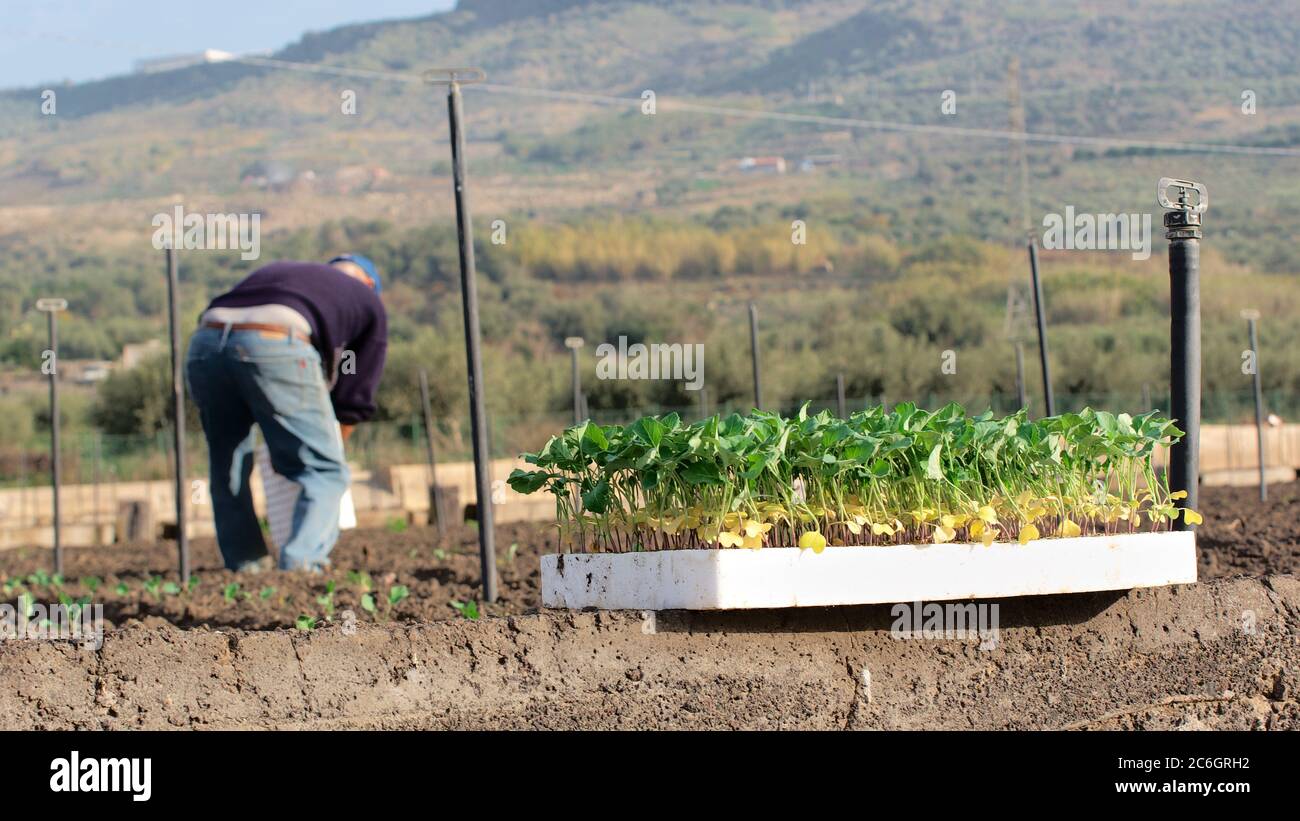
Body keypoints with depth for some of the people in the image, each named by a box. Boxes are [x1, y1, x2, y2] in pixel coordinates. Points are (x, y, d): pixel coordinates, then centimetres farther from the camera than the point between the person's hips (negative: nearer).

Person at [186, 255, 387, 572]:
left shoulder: (276, 271, 41)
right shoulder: (368, 303, 30)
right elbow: (355, 395, 24)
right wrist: (332, 447, 37)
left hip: (205, 342, 4)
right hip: (276, 344, -4)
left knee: (226, 469, 21)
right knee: (324, 471, 6)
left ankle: (244, 564, 19)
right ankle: (300, 564, -9)